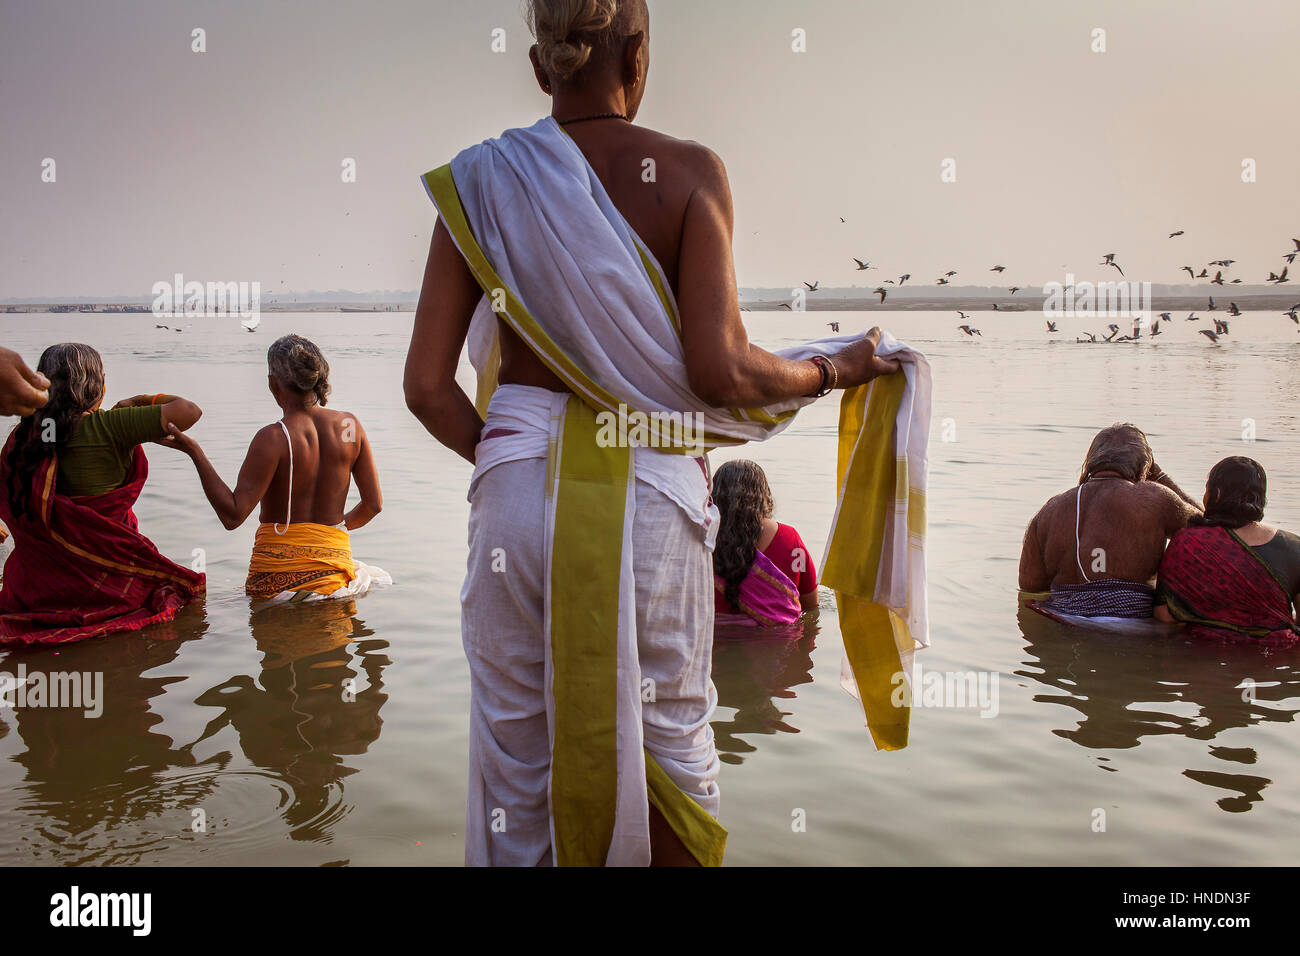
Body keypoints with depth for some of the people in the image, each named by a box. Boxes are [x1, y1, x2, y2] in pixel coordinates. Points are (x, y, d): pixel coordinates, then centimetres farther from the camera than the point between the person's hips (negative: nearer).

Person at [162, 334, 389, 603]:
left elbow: (232, 515, -15)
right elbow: (374, 504, 4)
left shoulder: (273, 438, -13)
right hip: (336, 559, 2)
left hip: (276, 576, -2)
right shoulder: (349, 425, 0)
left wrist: (195, 452, -11)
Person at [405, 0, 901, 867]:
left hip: (517, 493, 2)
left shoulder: (480, 181, 3)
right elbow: (720, 371, -12)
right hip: (652, 497, -1)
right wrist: (830, 371, 6)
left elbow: (427, 385, 0)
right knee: (672, 737, 18)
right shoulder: (689, 172, -4)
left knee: (517, 747, 14)